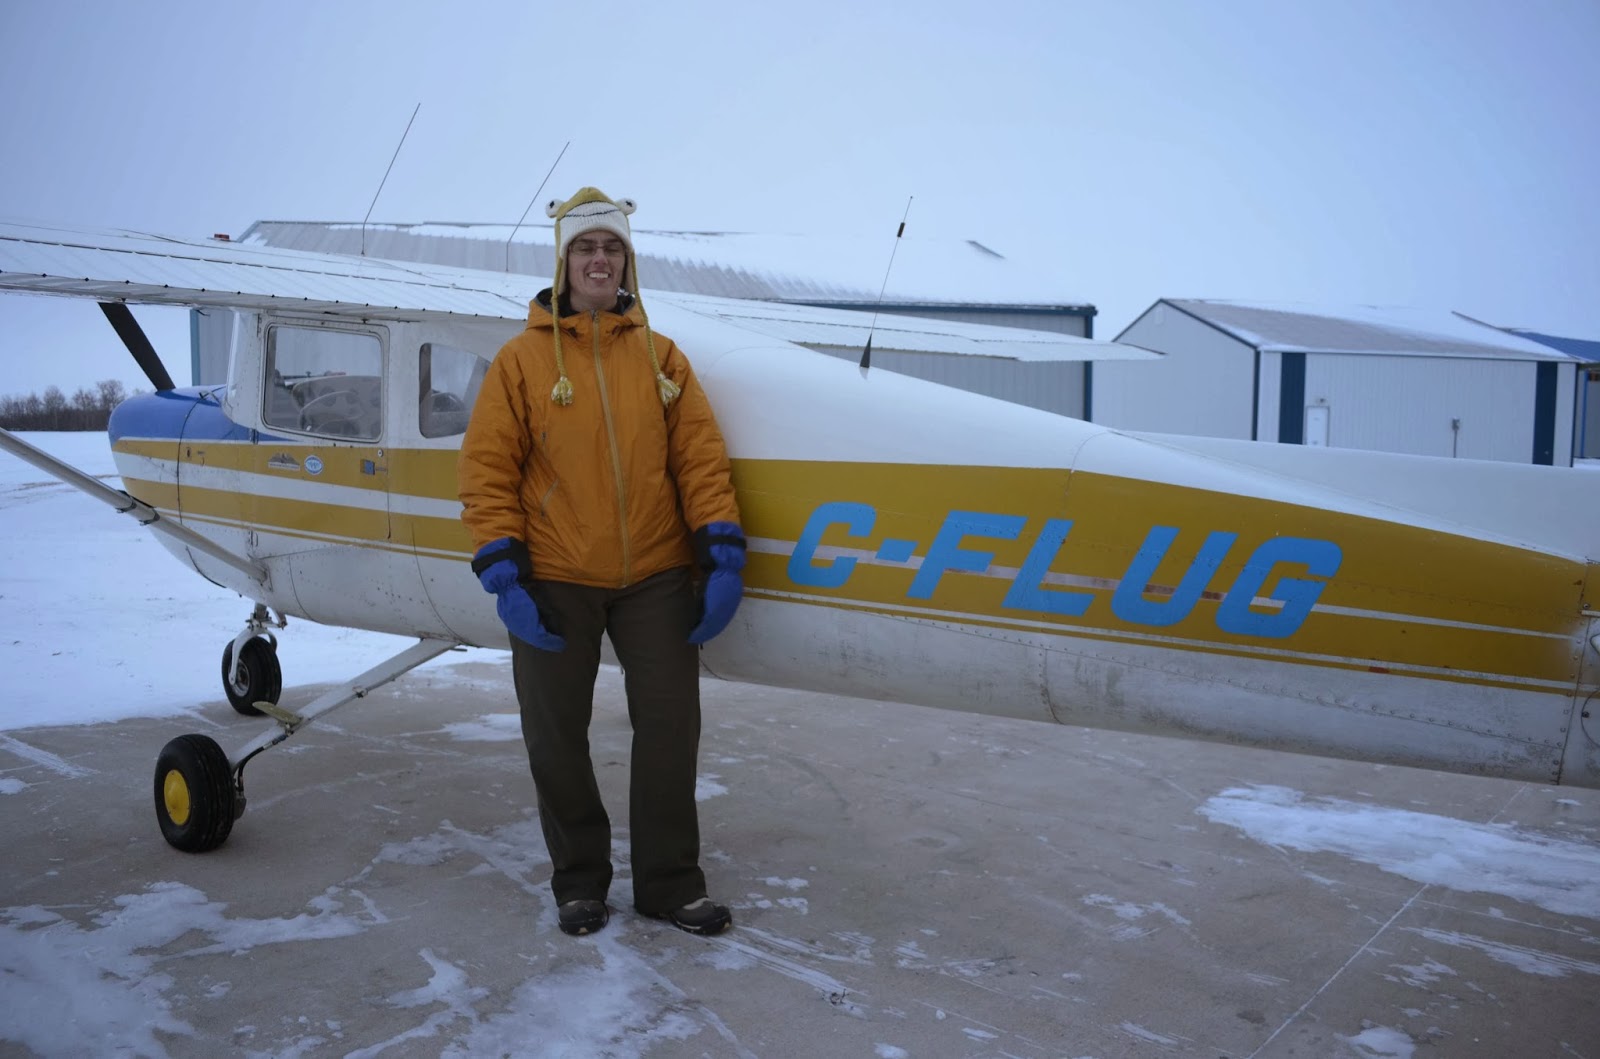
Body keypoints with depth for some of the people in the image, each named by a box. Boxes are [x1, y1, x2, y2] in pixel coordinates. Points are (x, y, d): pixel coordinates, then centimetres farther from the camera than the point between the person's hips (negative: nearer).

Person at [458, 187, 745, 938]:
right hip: (553, 581, -1)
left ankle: (669, 882, 20)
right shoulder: (523, 358, 0)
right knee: (557, 737, 8)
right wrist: (503, 577, -10)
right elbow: (487, 472, -2)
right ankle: (579, 880, 27)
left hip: (656, 577, 2)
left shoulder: (661, 357, 6)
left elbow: (701, 460, 3)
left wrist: (722, 559, -6)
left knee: (670, 728, 4)